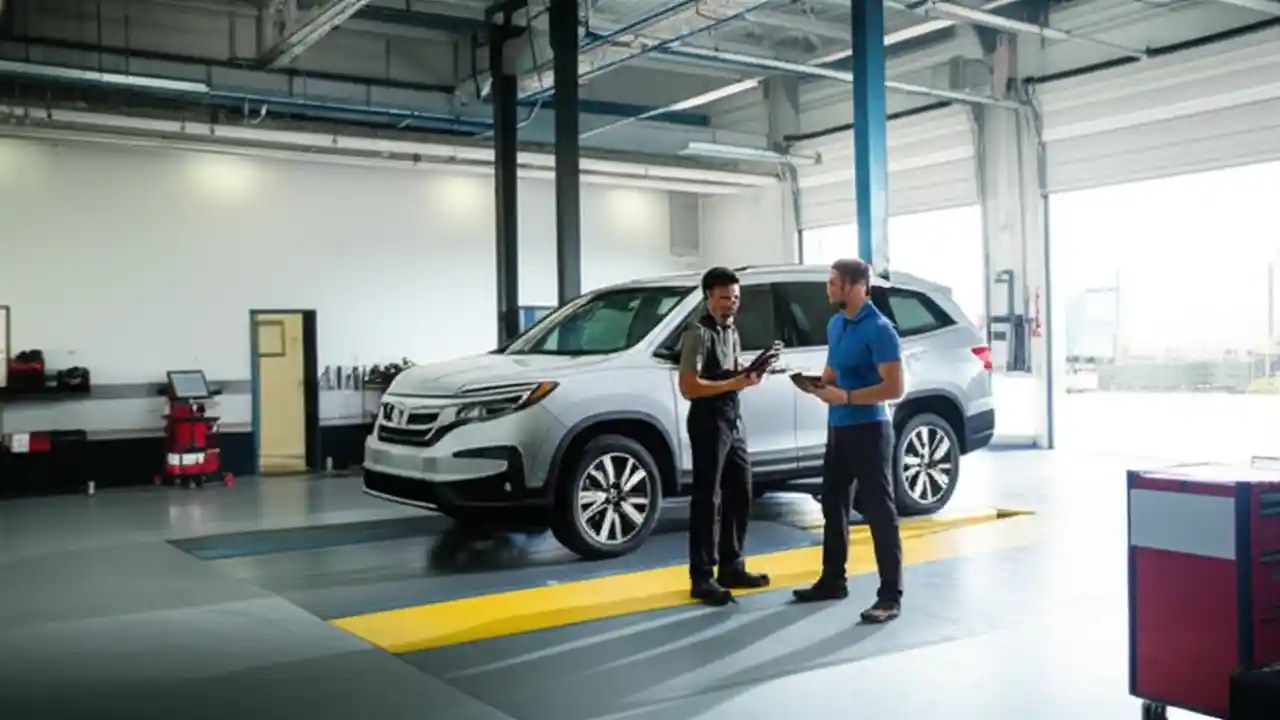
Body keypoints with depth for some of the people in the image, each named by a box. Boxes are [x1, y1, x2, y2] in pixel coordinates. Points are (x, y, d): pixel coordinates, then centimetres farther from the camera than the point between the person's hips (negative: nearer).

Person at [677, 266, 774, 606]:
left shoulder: (732, 331, 14)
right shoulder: (698, 333, -14)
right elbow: (689, 387, -20)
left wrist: (749, 376, 1)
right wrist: (735, 383, -23)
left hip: (734, 420, 9)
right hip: (708, 422, -9)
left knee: (740, 495, 13)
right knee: (708, 500, -5)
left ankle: (732, 567, 25)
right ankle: (702, 578, 1)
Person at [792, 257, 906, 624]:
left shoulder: (879, 329, -16)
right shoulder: (834, 324, 11)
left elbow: (894, 388, -19)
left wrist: (846, 396, -22)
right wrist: (819, 384, 0)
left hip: (869, 429, -9)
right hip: (838, 427, 9)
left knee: (878, 511, -5)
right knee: (833, 504, 16)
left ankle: (891, 596, 2)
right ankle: (833, 580, 29)